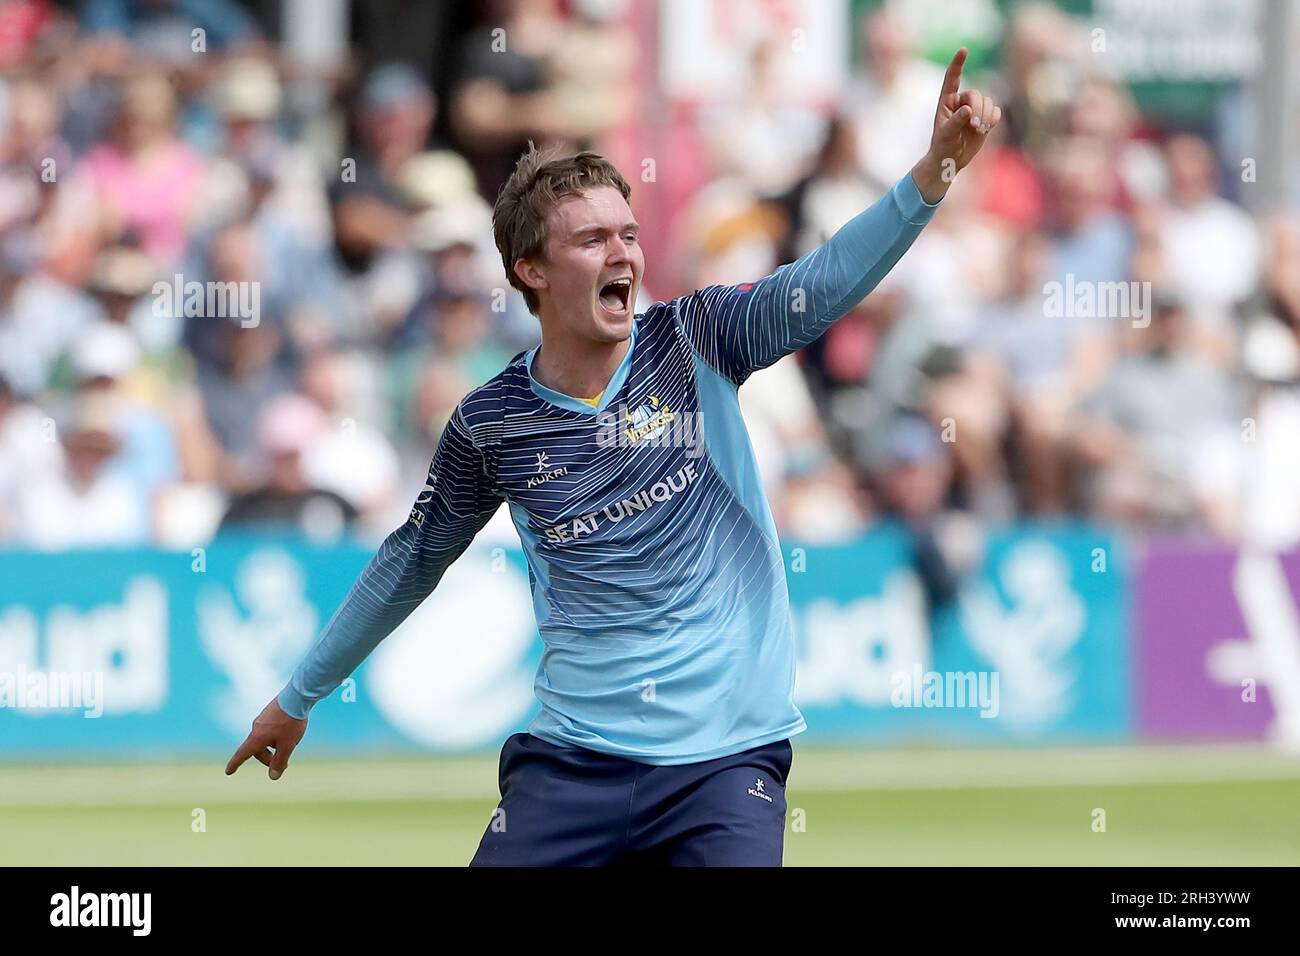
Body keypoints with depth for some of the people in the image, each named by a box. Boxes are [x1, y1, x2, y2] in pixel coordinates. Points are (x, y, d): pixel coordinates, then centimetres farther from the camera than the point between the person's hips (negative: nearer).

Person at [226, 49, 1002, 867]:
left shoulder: (695, 343, -1)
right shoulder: (490, 426, 2)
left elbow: (825, 284, -18)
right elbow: (414, 560, 17)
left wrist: (935, 170, -34)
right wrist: (299, 697, 25)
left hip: (727, 760, -1)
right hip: (575, 762, 1)